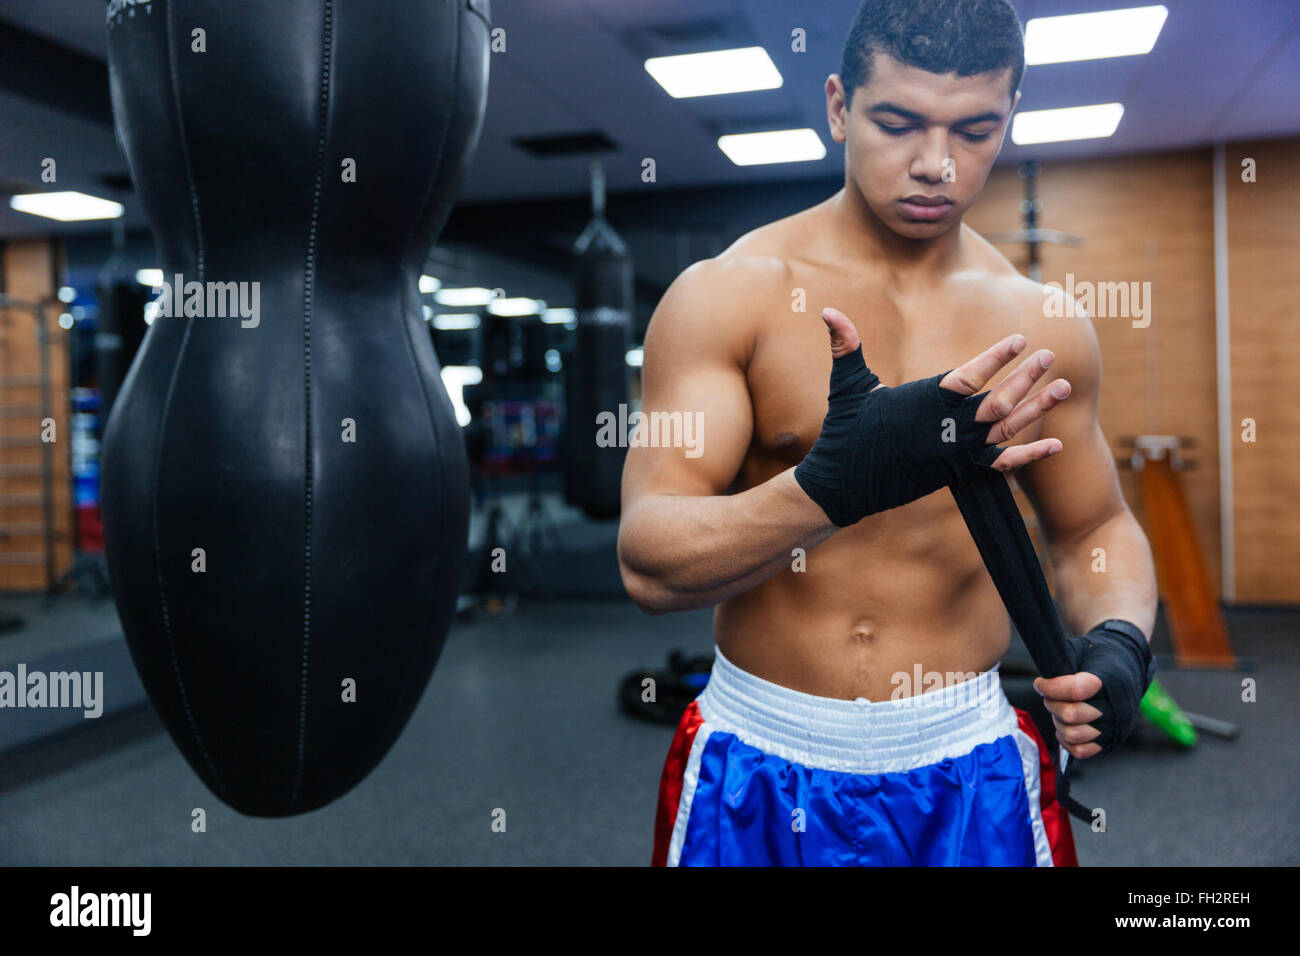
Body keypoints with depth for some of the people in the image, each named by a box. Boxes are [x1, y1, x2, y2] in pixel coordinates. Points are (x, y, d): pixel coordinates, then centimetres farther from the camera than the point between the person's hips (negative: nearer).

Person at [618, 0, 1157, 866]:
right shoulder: (725, 296, -11)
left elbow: (1095, 527, 12)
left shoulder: (1041, 326, -1)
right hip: (758, 758, -2)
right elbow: (649, 563, -20)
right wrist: (834, 484, -35)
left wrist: (1119, 641, -9)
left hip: (971, 770, 2)